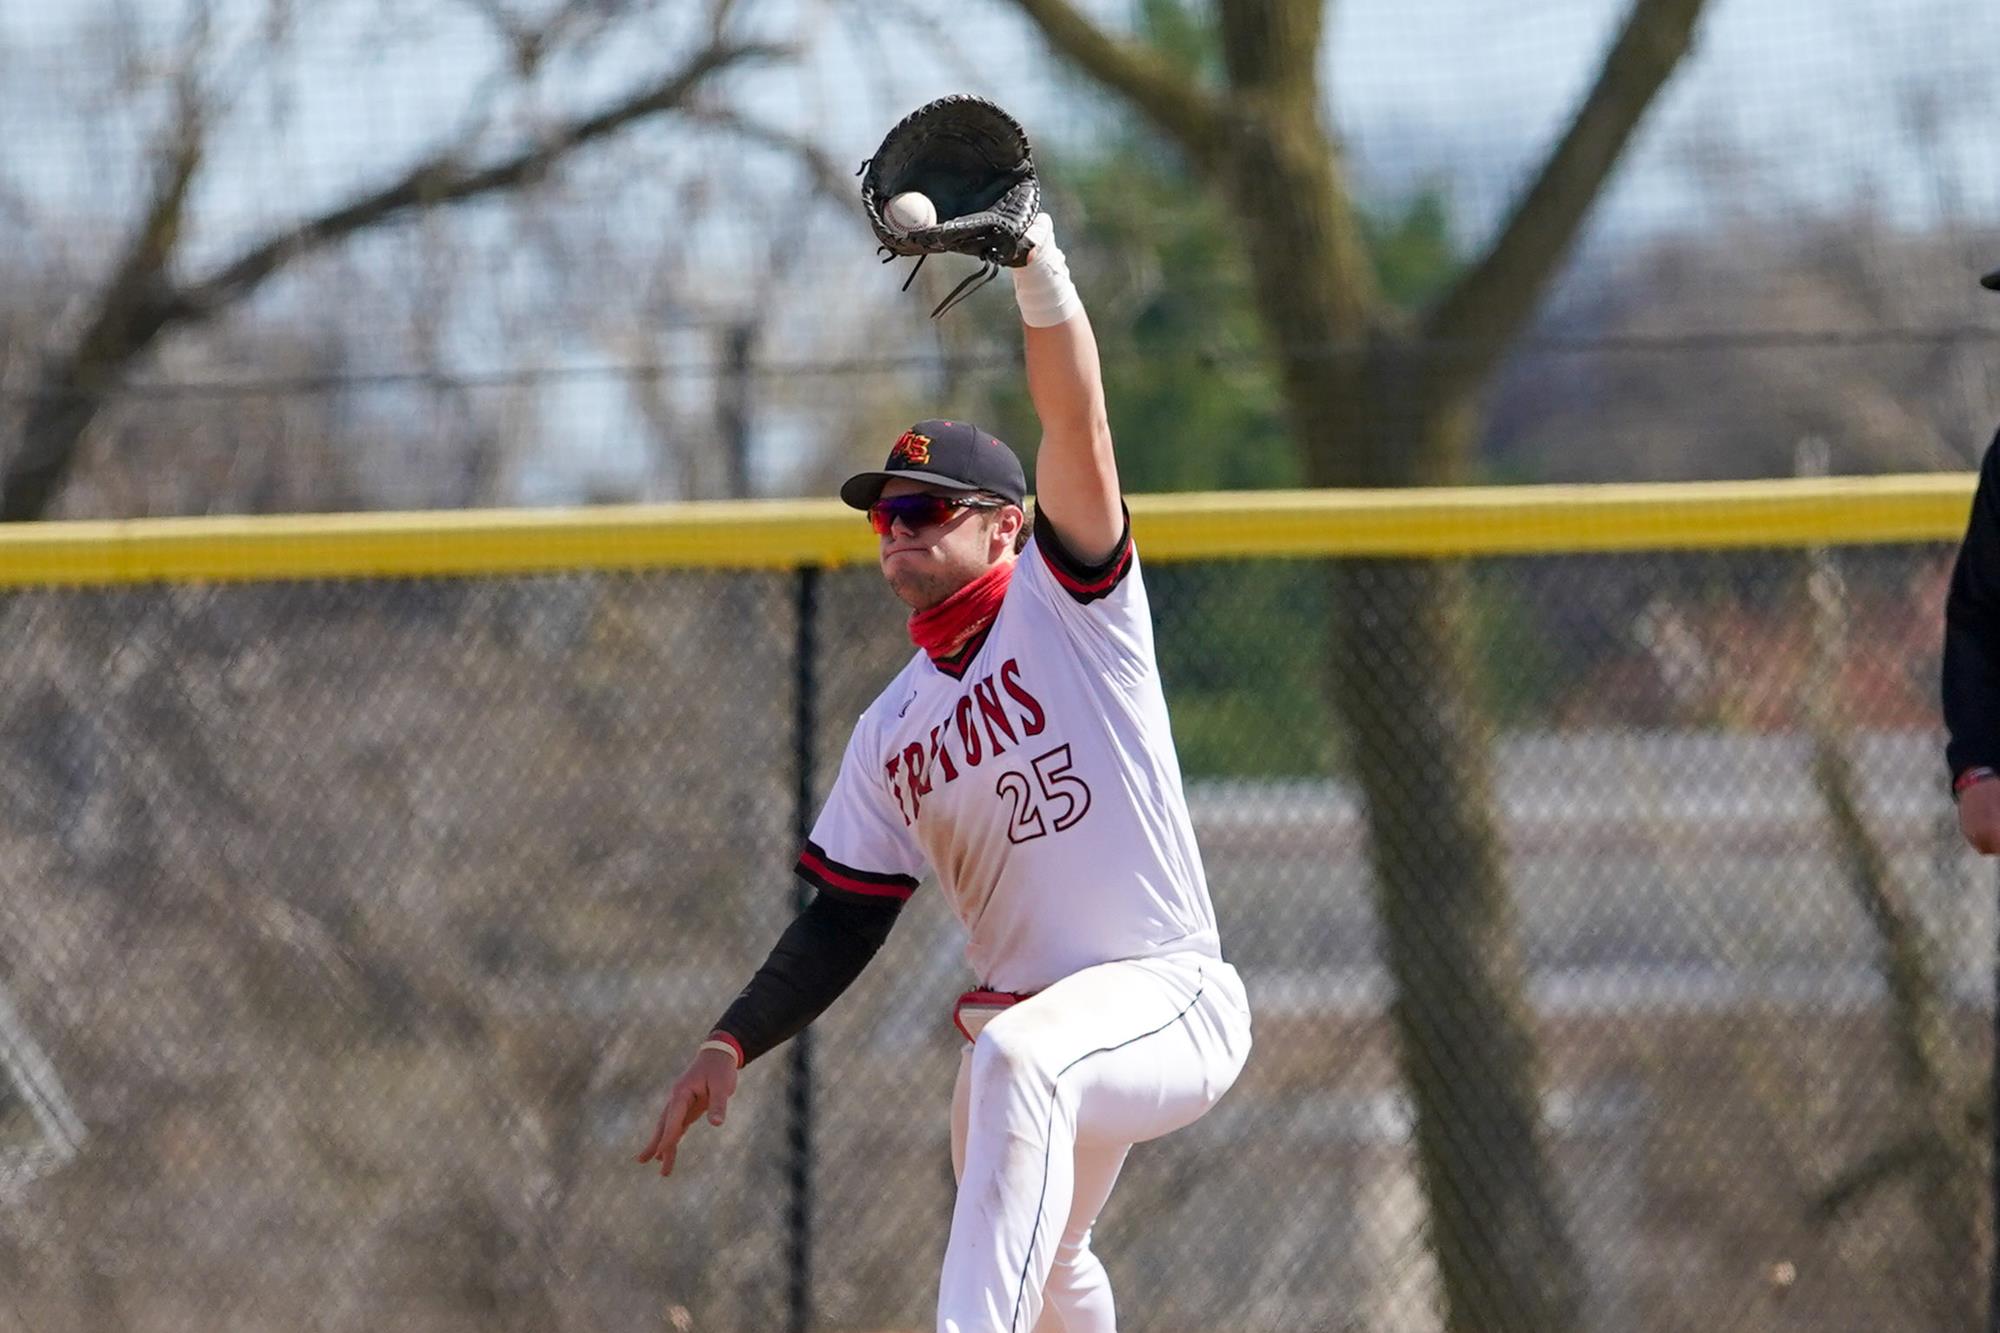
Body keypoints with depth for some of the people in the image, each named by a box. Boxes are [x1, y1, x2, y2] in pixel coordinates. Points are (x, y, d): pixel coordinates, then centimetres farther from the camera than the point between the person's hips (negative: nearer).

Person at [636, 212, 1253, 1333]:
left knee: (1017, 1054, -36)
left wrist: (1036, 264, -28)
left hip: (1169, 1003, -8)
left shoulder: (1069, 602, -2)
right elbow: (843, 925, 15)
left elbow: (1079, 426, -16)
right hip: (1021, 1024, 8)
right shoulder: (892, 733, 14)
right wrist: (730, 1045, 3)